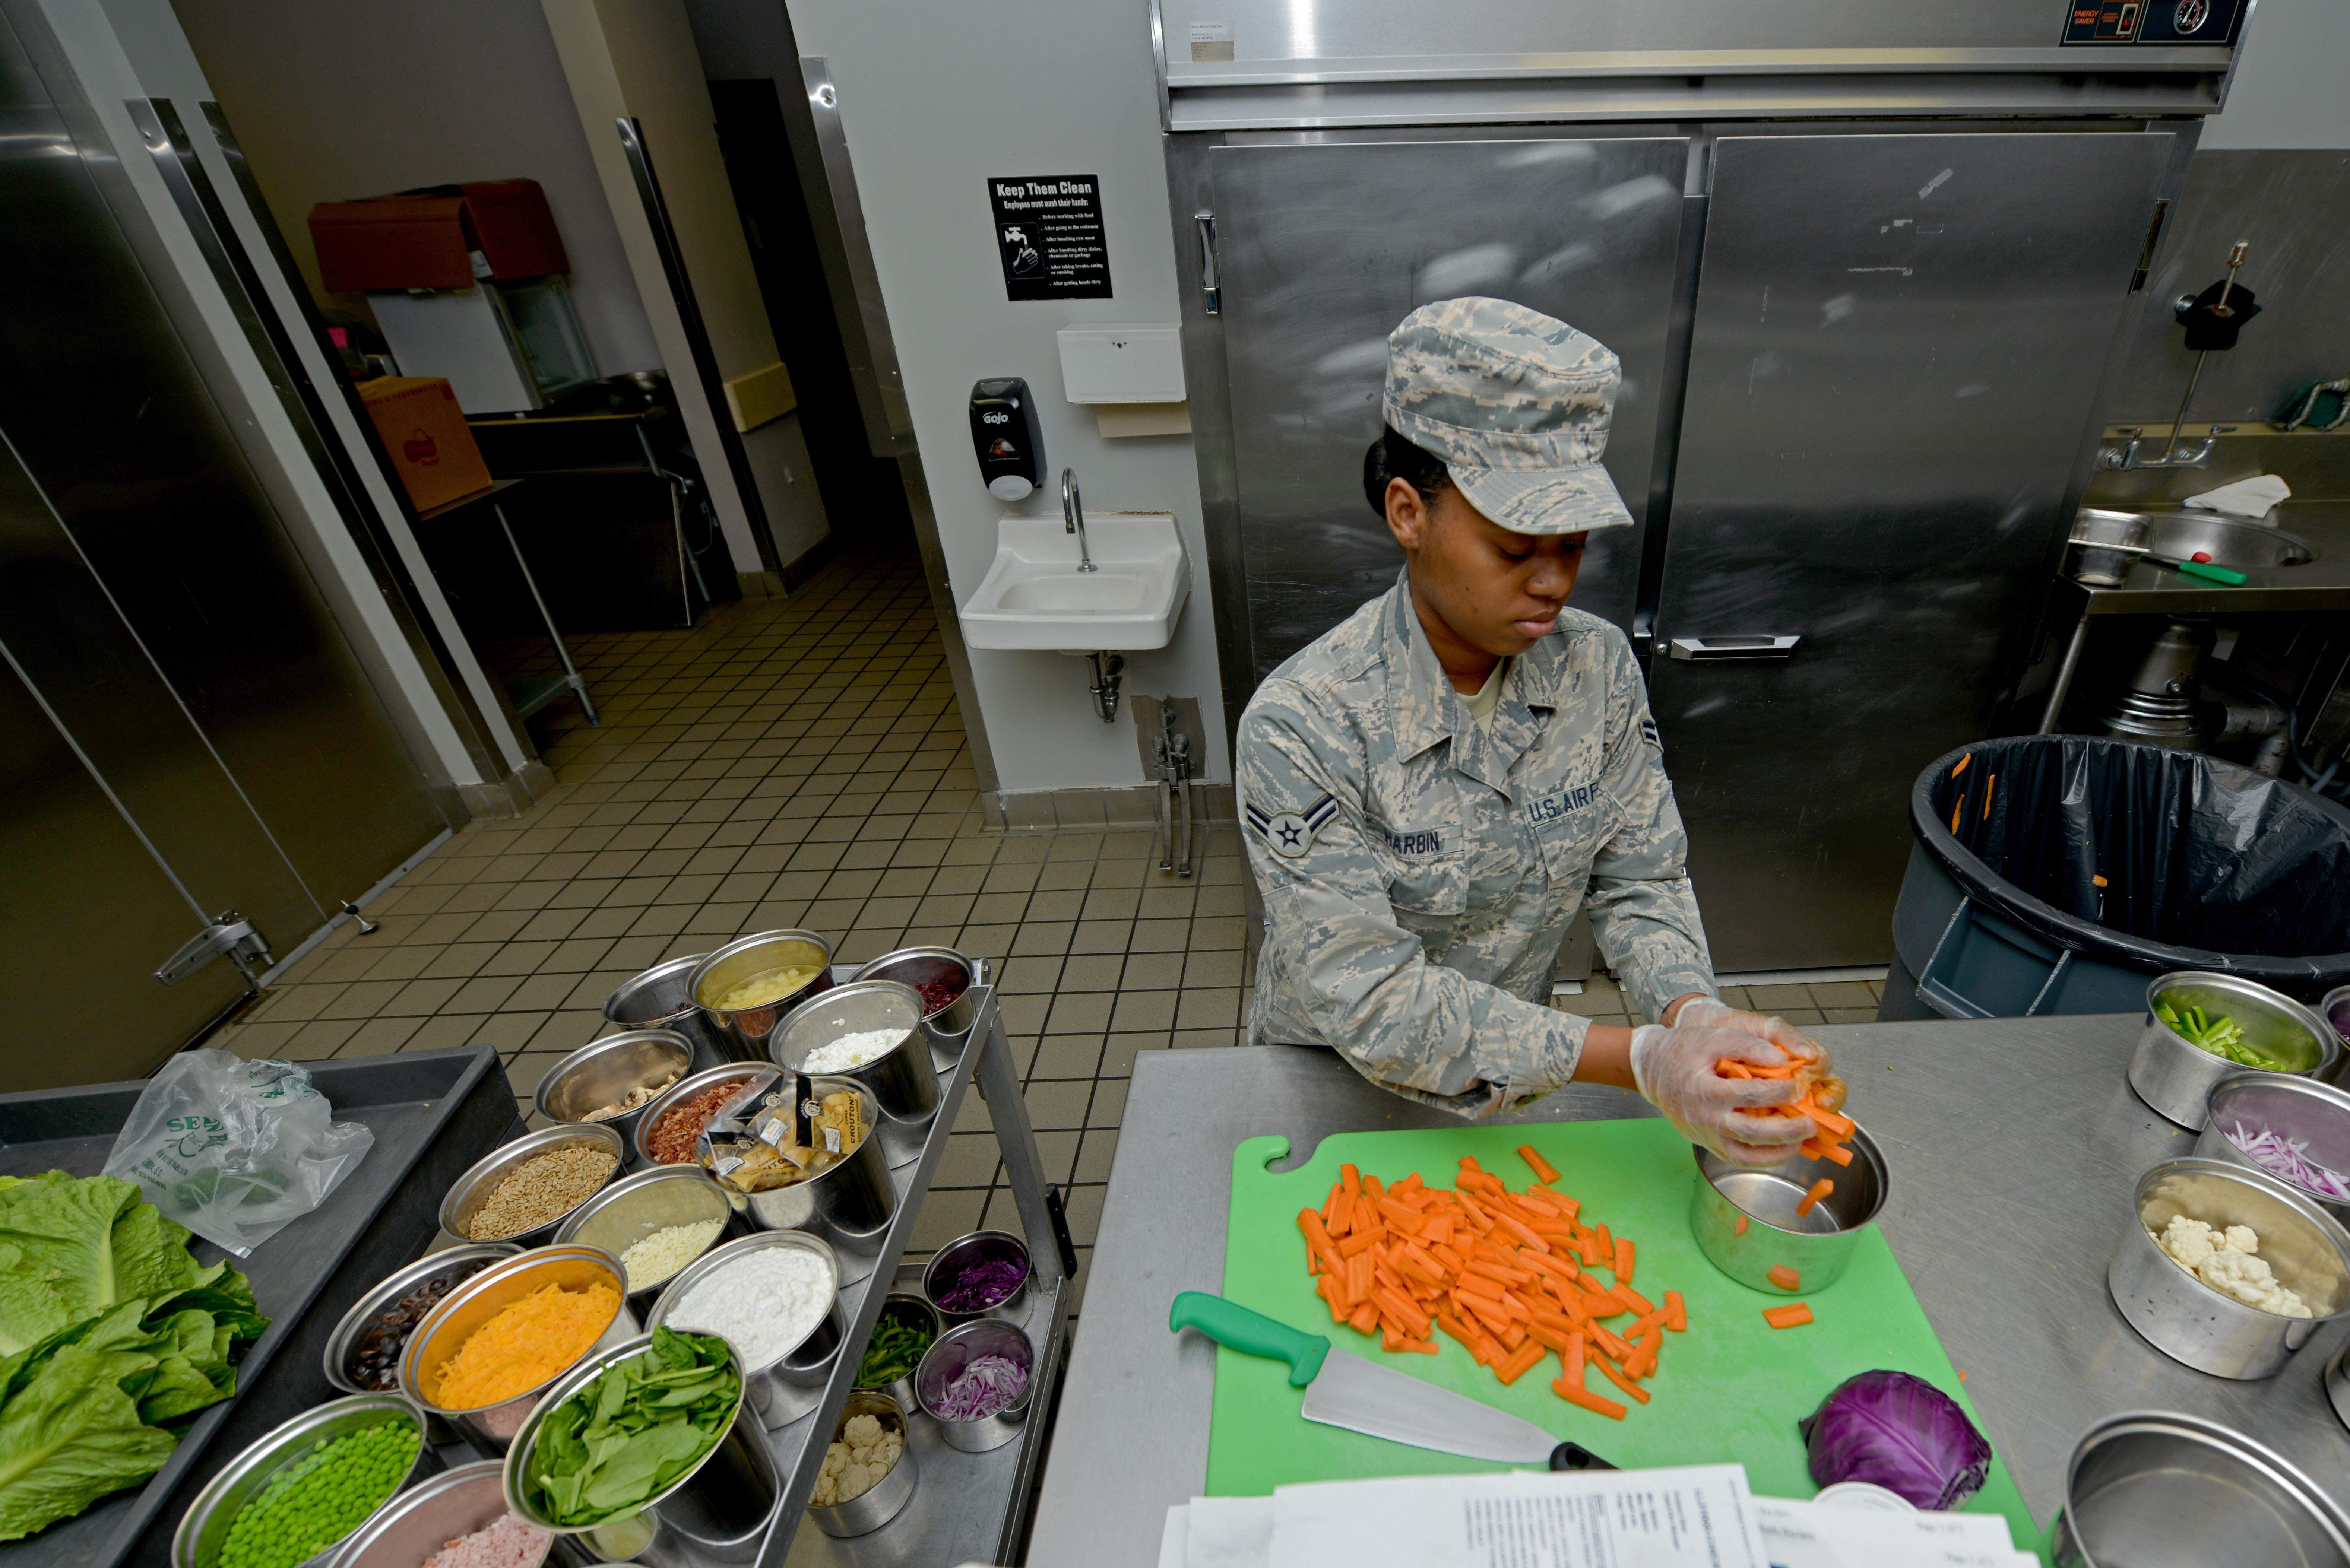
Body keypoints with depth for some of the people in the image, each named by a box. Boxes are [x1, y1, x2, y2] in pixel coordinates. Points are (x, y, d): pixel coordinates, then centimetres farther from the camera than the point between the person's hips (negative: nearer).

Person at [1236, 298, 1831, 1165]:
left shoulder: (1599, 667, -15)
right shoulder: (1301, 726, -32)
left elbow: (1639, 878, -7)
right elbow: (1369, 1002, -32)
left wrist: (1693, 1013, -27)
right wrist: (1641, 1062, -37)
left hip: (1521, 1062, 4)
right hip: (1337, 1079, -3)